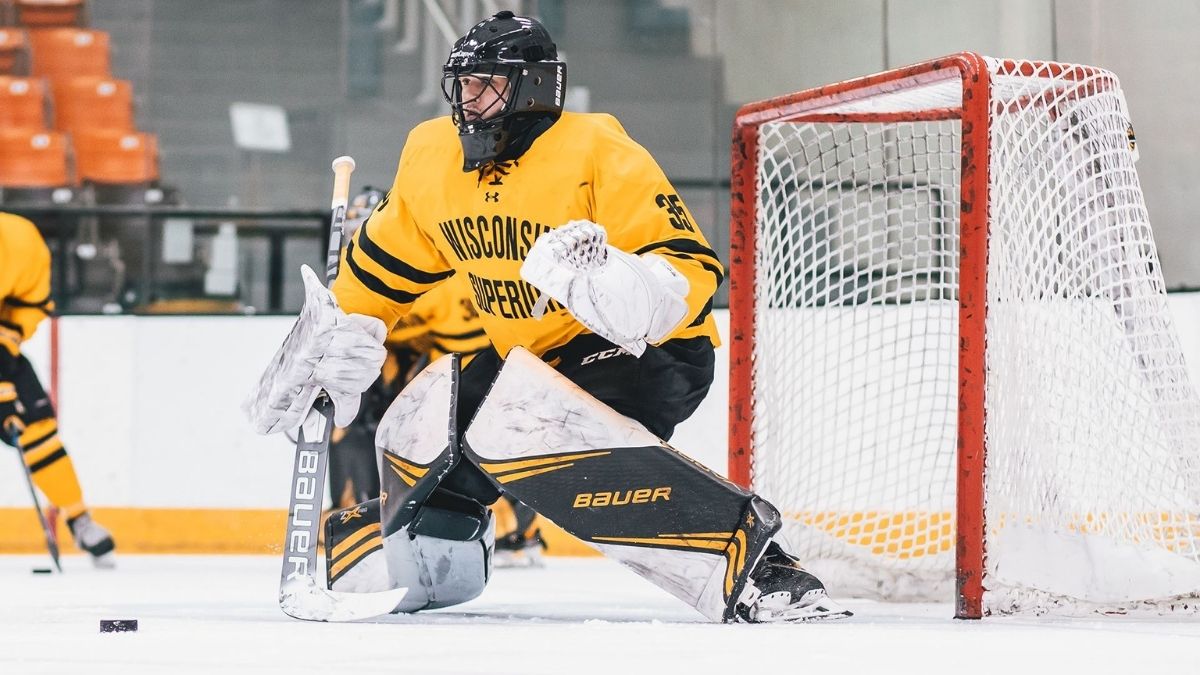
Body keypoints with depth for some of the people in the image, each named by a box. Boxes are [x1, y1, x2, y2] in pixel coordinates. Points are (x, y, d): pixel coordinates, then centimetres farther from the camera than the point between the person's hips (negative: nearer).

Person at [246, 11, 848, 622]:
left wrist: (624, 286, -45)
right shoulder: (432, 157, 0)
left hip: (650, 350, -9)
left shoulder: (600, 154, -22)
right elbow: (385, 263, 19)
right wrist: (338, 333, 19)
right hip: (528, 355, 9)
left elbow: (692, 270, -26)